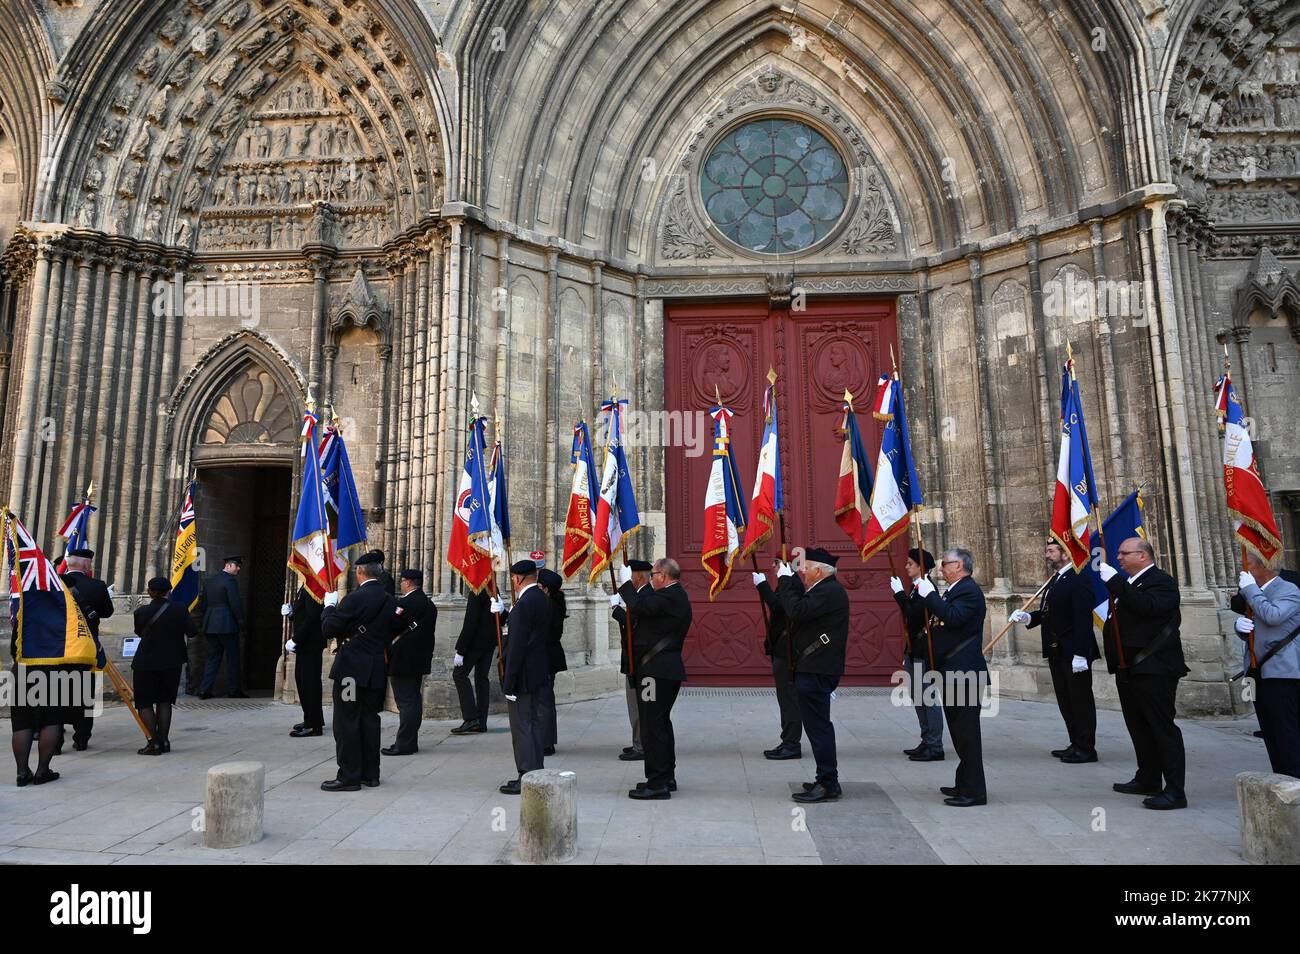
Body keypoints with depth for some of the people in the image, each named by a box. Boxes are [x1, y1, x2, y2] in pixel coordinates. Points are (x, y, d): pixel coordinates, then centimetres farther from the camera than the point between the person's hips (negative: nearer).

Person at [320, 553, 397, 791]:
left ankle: (349, 777, 5)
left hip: (352, 669, -7)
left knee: (347, 722, 1)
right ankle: (370, 774, 20)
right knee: (369, 720, 14)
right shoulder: (390, 601, 6)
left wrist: (329, 606, 5)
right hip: (377, 670, 7)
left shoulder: (355, 598, -15)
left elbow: (329, 629, -9)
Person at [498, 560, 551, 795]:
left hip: (523, 676, -9)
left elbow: (517, 646, -22)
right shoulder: (543, 599, 9)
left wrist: (509, 684, -18)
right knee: (535, 723, 16)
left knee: (522, 726, -1)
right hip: (539, 674, 9)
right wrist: (502, 613, 15)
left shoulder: (524, 603, -20)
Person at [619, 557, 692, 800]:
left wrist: (626, 582, -14)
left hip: (657, 671, -11)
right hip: (665, 670, 11)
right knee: (661, 723, 18)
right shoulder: (675, 596, 16)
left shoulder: (670, 597, -17)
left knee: (652, 726, -6)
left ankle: (657, 784, 0)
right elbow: (645, 609, 15)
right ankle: (666, 778, 28)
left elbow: (639, 606, -27)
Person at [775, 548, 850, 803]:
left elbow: (797, 611, -25)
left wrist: (785, 580, -14)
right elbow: (797, 609, 13)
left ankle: (828, 784, 1)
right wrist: (787, 579, 7)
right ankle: (827, 780, 26)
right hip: (814, 669, 11)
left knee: (818, 725, -6)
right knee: (819, 725, 17)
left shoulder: (830, 592, -17)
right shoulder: (825, 590, 16)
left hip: (816, 671, -11)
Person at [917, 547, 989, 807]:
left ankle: (974, 790, 1)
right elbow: (942, 619, 16)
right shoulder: (954, 590, 18)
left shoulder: (969, 590, -13)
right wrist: (925, 596, 7)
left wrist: (930, 594, -23)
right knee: (960, 730, 17)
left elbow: (953, 617, -28)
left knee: (967, 731, -5)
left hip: (964, 672, -11)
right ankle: (965, 783, 27)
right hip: (953, 672, 11)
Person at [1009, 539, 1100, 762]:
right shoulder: (1054, 580, 15)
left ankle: (1086, 748, 11)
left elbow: (1083, 619, -20)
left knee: (1081, 700, 1)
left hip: (1073, 652, -9)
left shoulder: (1078, 580, -14)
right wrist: (1027, 617, -3)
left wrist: (1080, 653, -24)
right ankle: (1076, 744, 26)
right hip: (1056, 652, 9)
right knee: (1066, 701, 15)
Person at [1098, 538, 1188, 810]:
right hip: (1129, 669, 10)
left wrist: (1114, 581, -27)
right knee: (1139, 727, 17)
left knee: (1162, 727, -6)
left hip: (1154, 668, -10)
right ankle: (1147, 779, 28)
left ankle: (1175, 790, -1)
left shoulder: (1161, 581, -11)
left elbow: (1146, 606, -30)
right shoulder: (1128, 583, 16)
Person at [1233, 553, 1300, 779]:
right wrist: (1240, 625, -1)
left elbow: (1273, 616, -25)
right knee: (1271, 734, 12)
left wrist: (1251, 589, -16)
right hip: (1259, 673, 8)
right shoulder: (1254, 593, 17)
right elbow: (1247, 633, 22)